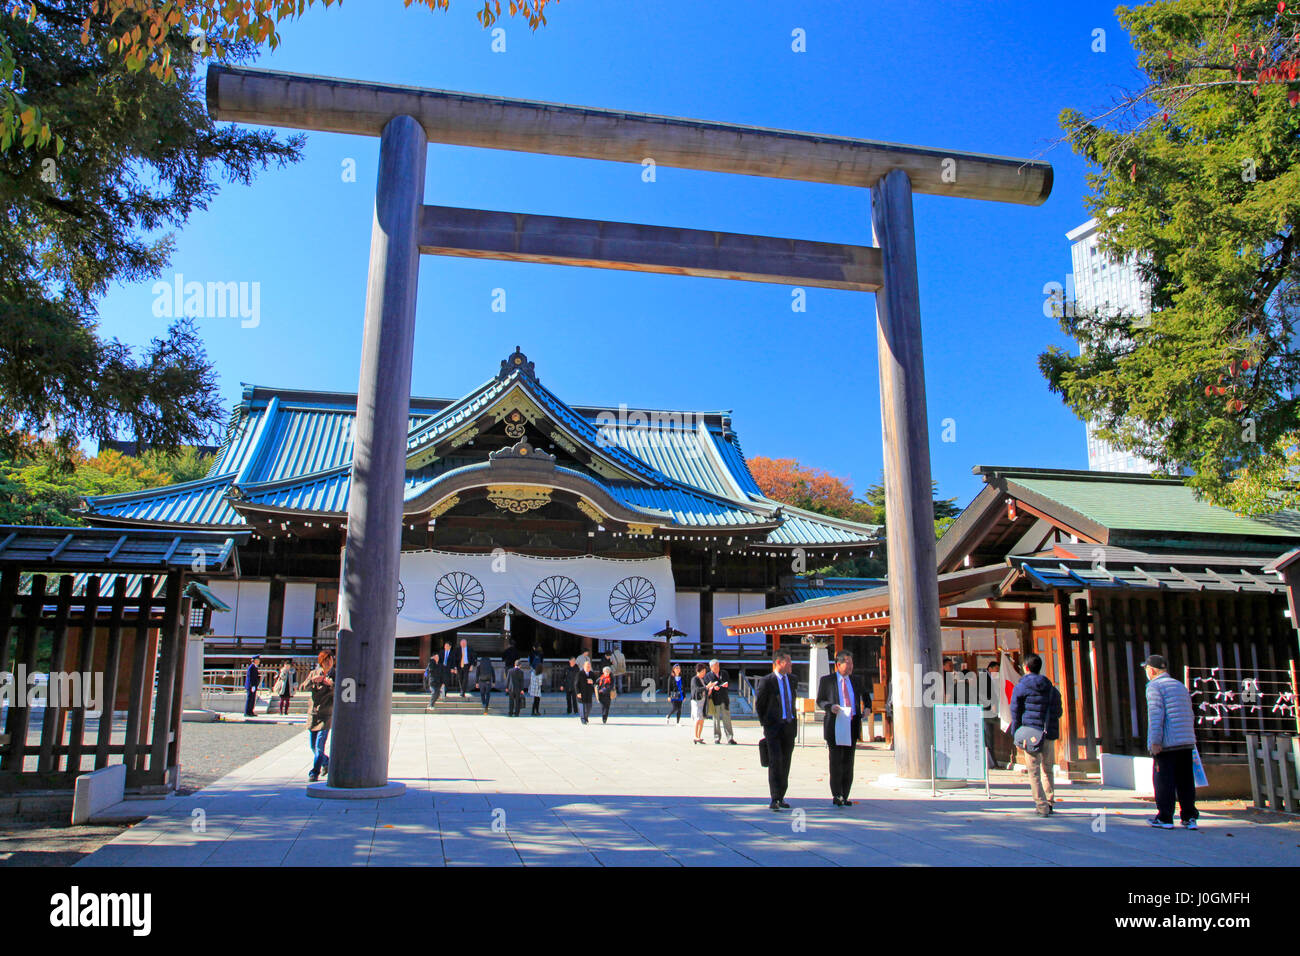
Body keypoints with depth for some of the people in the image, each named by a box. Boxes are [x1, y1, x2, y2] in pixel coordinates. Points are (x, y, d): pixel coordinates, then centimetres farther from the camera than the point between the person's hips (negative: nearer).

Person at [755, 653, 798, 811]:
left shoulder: (791, 679, 11)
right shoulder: (767, 681, -7)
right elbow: (759, 705, 0)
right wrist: (765, 724, 0)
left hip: (789, 726, 6)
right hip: (774, 726, -6)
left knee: (785, 763, 8)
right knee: (775, 761, -14)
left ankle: (781, 797, 18)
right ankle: (774, 799, -13)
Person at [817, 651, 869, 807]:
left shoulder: (856, 682, 14)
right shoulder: (827, 680, 4)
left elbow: (866, 696, 31)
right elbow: (819, 700, 6)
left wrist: (867, 707, 10)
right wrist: (830, 707, -15)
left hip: (852, 725, 3)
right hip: (834, 724, -3)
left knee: (848, 761, 4)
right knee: (836, 760, -10)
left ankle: (844, 796, 11)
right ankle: (836, 795, -5)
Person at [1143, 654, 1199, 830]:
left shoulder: (1154, 687, -5)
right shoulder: (1181, 686, 19)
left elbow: (1156, 716, -15)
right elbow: (1190, 716, 21)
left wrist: (1155, 742, -15)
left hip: (1167, 743, -7)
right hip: (1187, 743, 7)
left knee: (1164, 782, -2)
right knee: (1186, 781, 9)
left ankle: (1165, 818, 0)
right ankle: (1189, 818, 9)